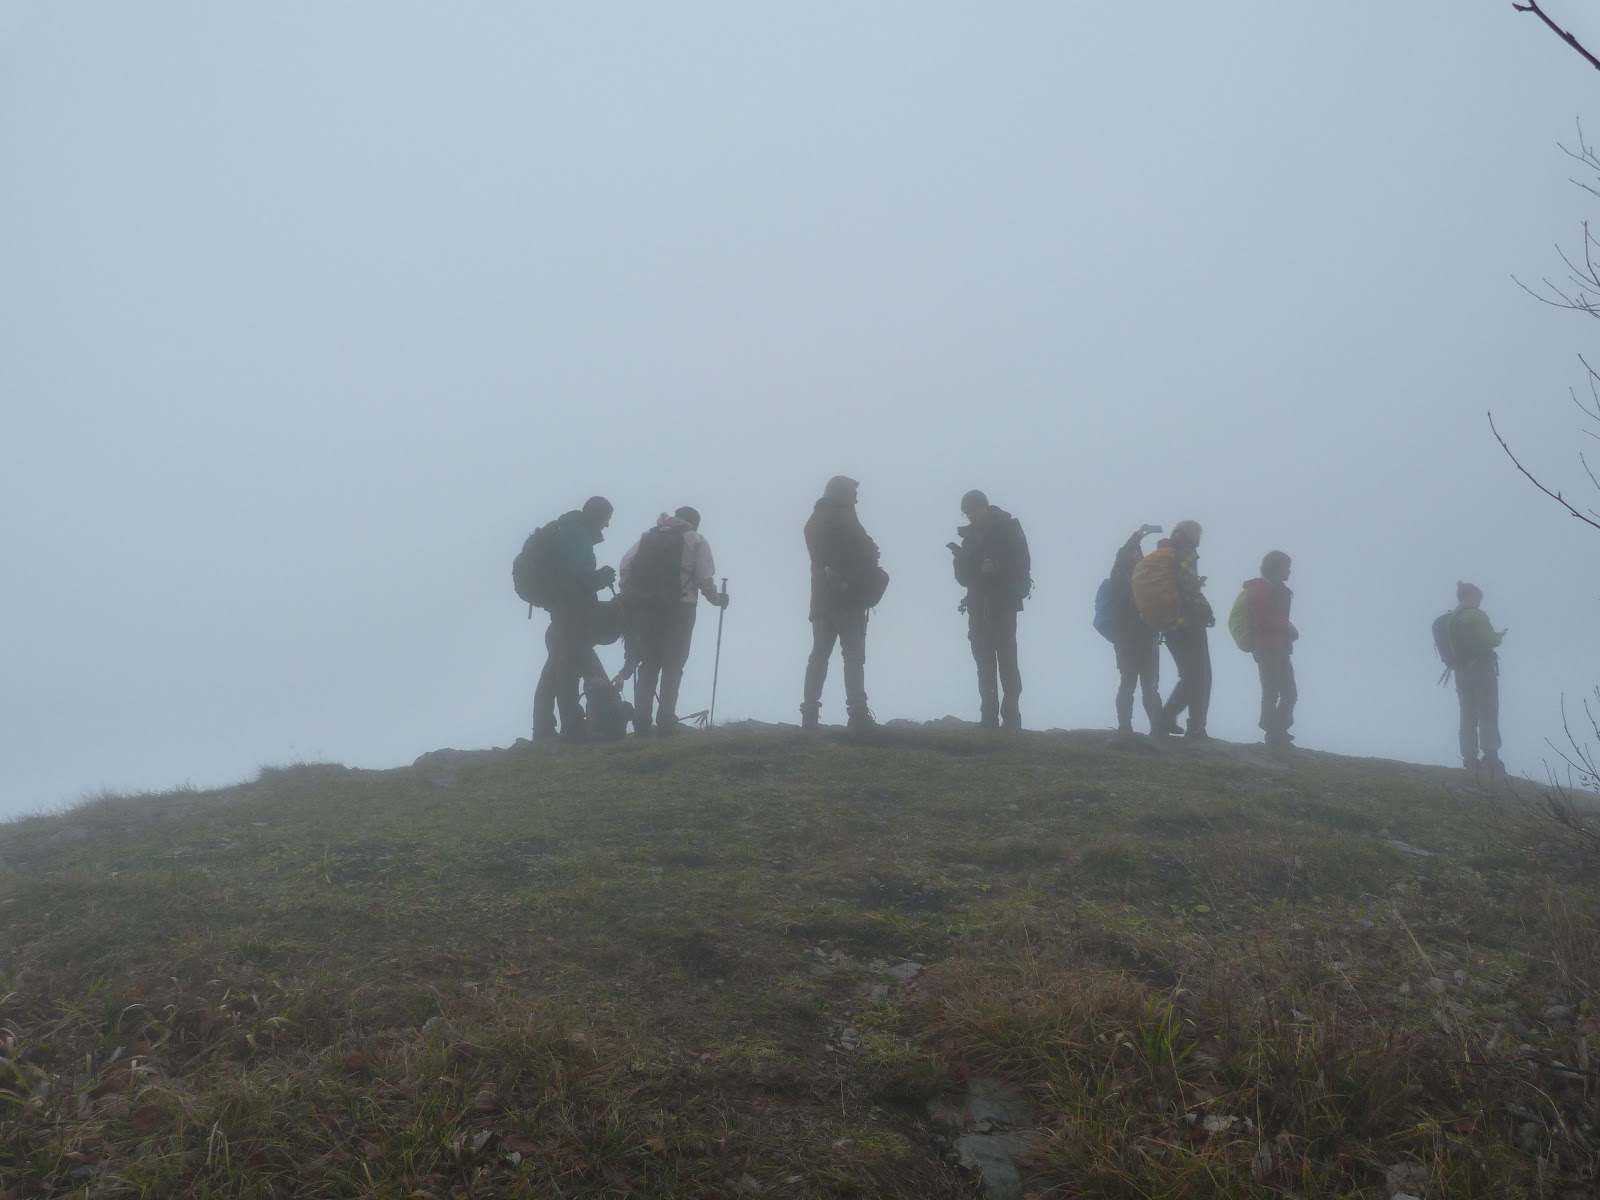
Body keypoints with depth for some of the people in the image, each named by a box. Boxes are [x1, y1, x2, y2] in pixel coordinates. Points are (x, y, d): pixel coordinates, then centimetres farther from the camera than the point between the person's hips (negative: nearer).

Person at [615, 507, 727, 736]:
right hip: (678, 607, -3)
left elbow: (624, 565, 5)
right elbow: (704, 578, -1)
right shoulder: (695, 540, 6)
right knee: (672, 664, 4)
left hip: (643, 606, 4)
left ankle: (641, 722, 3)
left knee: (648, 663, 11)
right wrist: (718, 599, 14)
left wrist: (631, 594, 11)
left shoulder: (648, 536, 17)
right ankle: (666, 721, -6)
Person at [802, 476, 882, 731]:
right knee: (853, 656, -6)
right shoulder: (843, 517, -9)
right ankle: (858, 713, -13)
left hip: (822, 599, 7)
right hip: (847, 598, -7)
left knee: (819, 655, 7)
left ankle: (809, 714, 1)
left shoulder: (814, 520, 15)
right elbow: (866, 552, -12)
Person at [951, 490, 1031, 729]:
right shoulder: (969, 535, 14)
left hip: (1003, 608, -5)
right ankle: (988, 719, 3)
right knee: (985, 665, 2)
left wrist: (997, 568, -21)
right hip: (978, 609, 5)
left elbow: (1022, 566, -6)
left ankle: (1010, 717, -10)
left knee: (1006, 661, -10)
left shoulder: (1008, 529, 0)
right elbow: (964, 579, 15)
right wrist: (961, 562, -6)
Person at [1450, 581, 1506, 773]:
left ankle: (1470, 758, 4)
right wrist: (1499, 635, 5)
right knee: (1488, 714, -8)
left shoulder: (1451, 619, 12)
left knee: (1468, 717, 8)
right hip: (1482, 669, -7)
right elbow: (1490, 640, -17)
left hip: (1461, 672, 7)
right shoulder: (1477, 615, -9)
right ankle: (1490, 755, -18)